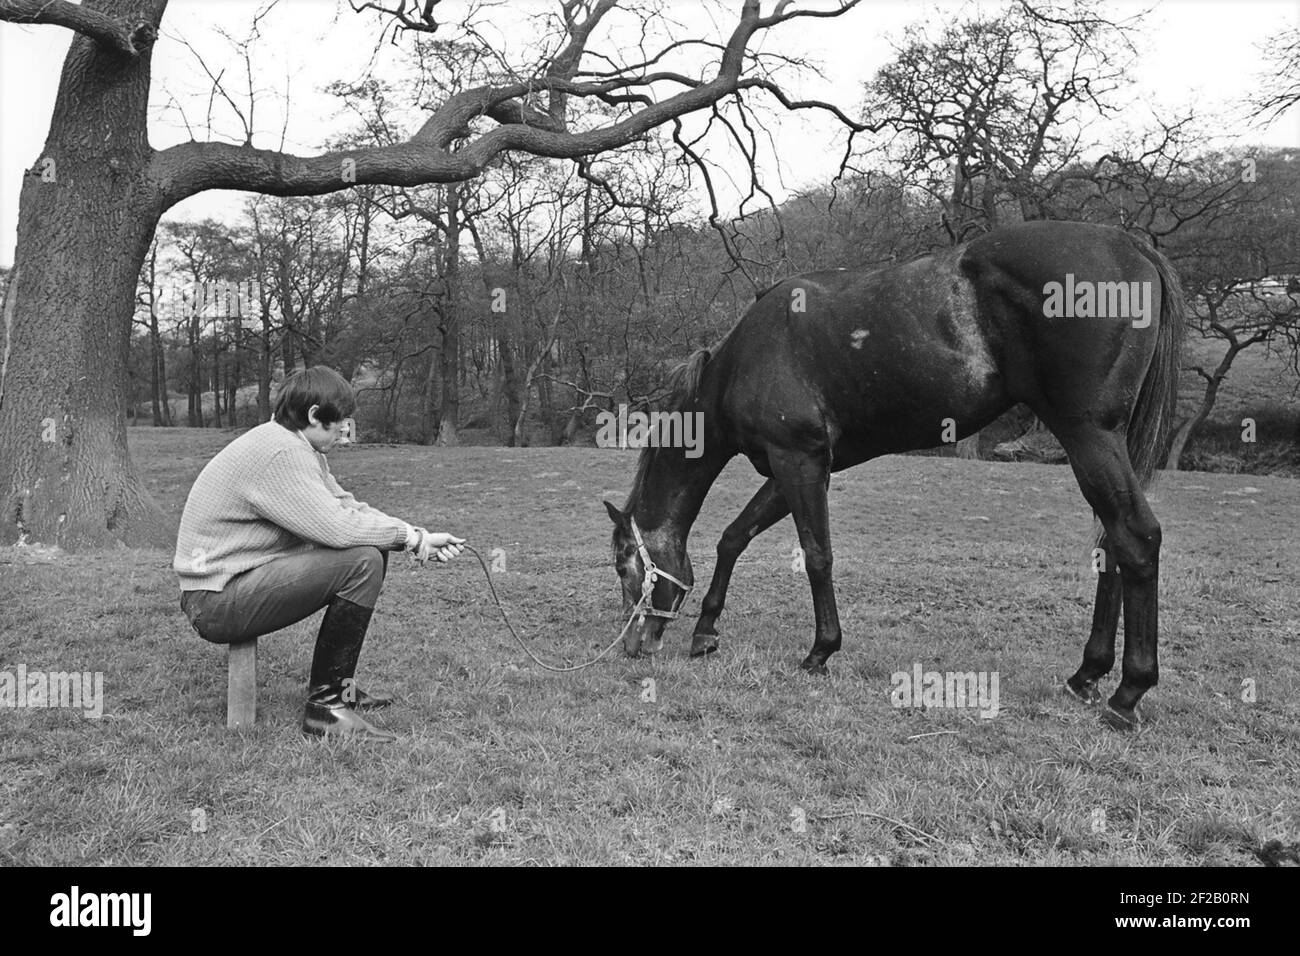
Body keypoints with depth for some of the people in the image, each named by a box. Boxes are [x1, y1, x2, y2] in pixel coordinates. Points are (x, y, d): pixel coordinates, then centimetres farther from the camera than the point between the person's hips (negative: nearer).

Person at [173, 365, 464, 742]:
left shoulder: (298, 447, 11)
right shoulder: (278, 453, -22)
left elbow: (345, 506, 10)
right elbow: (336, 528, -28)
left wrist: (418, 536, -2)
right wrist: (409, 535, -14)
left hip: (243, 576, 11)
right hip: (217, 600, -10)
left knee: (374, 549, 10)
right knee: (362, 562, -23)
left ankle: (339, 682, 17)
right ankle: (326, 706, -12)